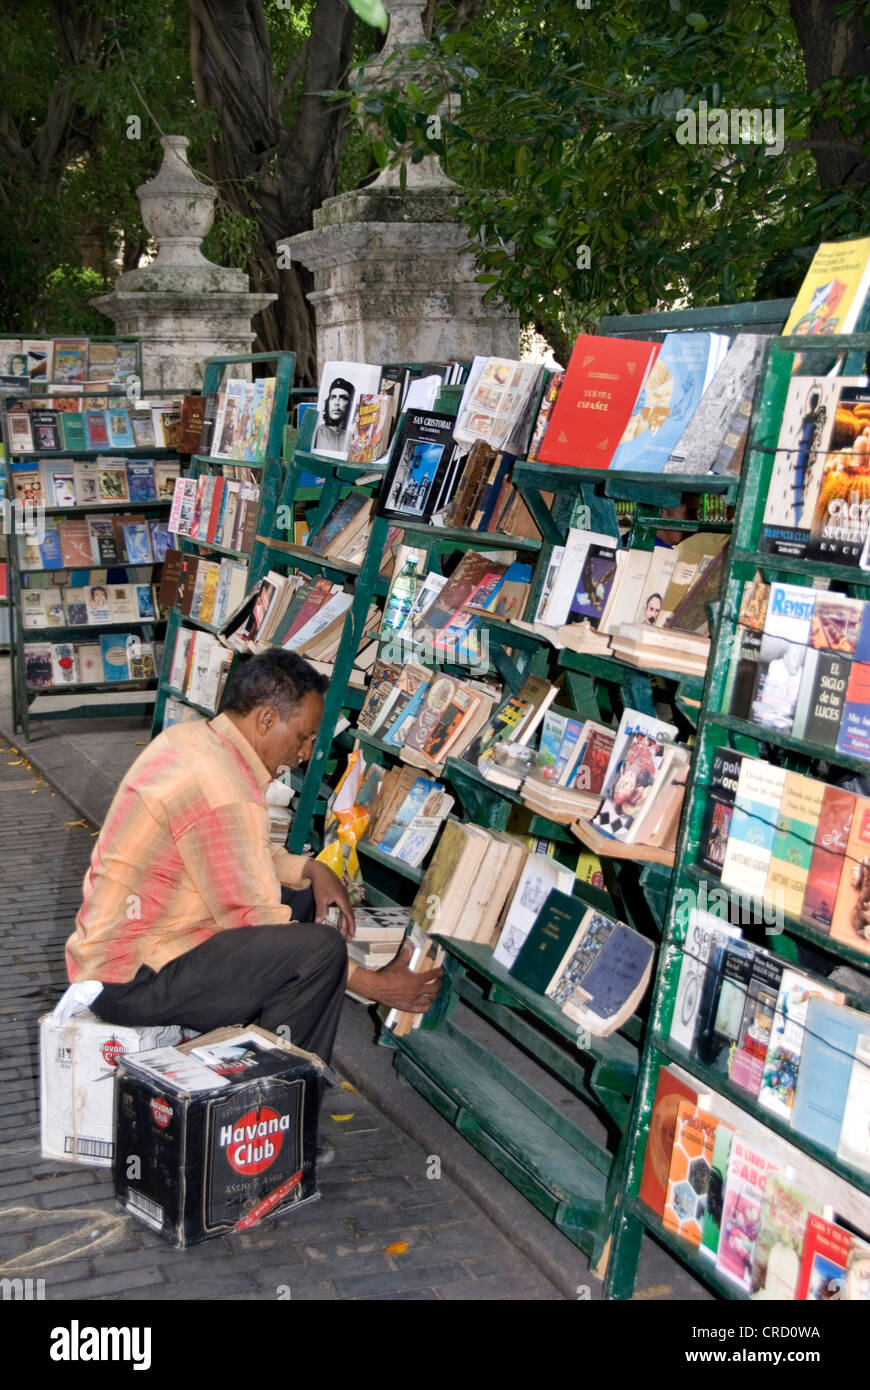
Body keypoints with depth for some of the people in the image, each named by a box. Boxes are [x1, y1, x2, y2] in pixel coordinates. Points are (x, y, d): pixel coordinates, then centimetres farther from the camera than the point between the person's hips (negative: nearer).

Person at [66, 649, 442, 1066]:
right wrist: (375, 985, -14)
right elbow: (258, 927, -20)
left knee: (301, 900, 16)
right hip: (129, 982, -10)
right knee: (320, 947, -21)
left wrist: (309, 869, 5)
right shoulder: (226, 795, -24)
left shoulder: (187, 736, 6)